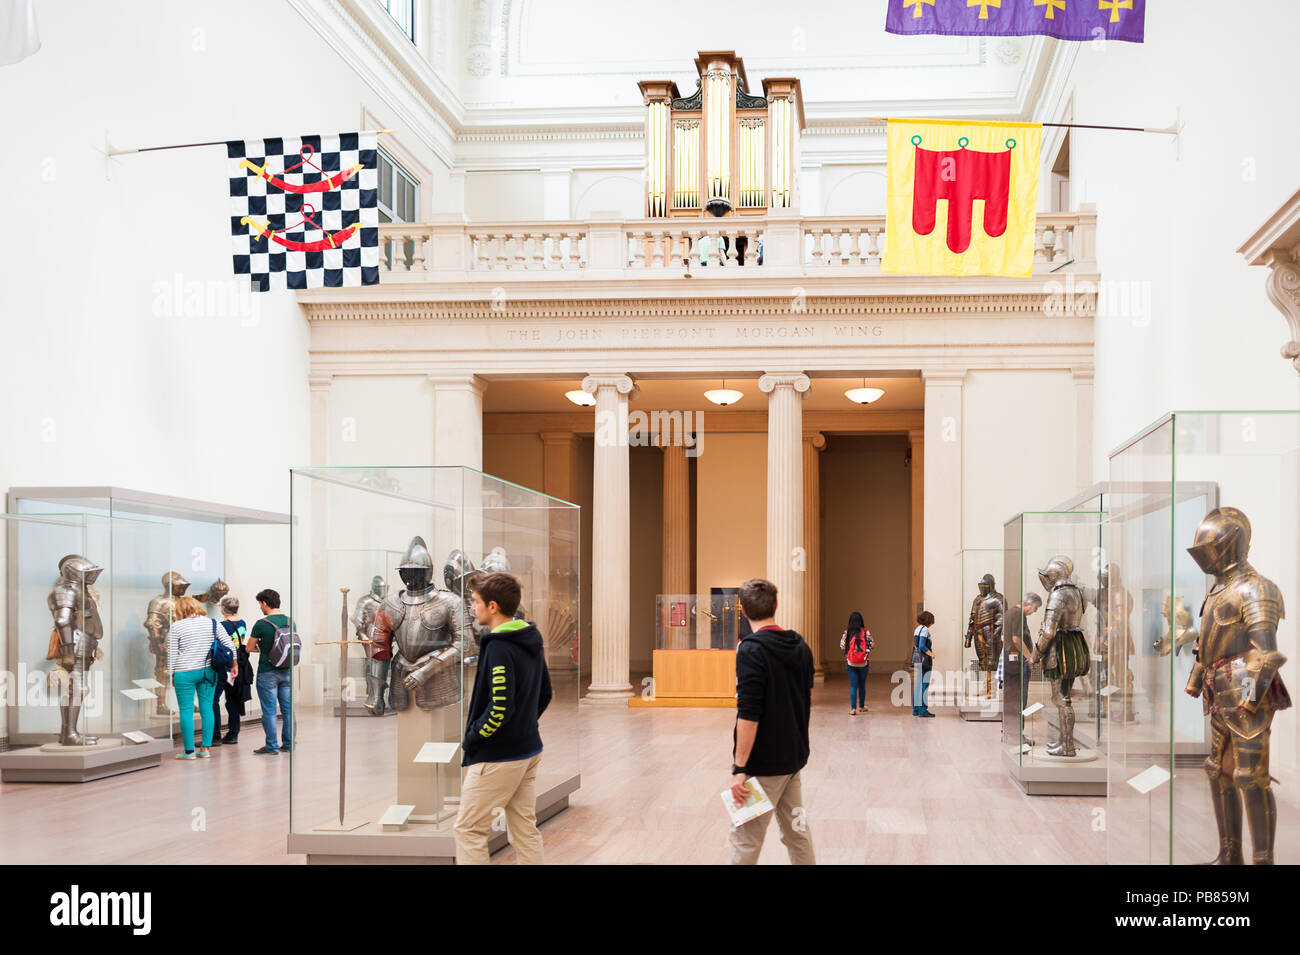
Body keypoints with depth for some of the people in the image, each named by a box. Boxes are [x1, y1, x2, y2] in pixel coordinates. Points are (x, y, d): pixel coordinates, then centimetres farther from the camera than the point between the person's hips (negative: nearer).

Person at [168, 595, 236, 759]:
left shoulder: (176, 627, -3)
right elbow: (230, 645, 2)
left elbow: (172, 654, -2)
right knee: (207, 709, 8)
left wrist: (171, 674, 7)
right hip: (209, 672, 4)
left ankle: (189, 751, 3)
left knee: (186, 710, 2)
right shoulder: (212, 623, 4)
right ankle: (205, 749, 9)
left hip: (185, 673, -3)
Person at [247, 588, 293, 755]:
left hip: (268, 673, -5)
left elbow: (249, 648, -4)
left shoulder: (261, 624, -13)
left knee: (269, 711, 1)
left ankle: (272, 746, 5)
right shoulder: (289, 621, 3)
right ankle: (288, 743, 16)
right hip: (287, 671, 5)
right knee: (288, 709, 11)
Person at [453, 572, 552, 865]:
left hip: (498, 758, -9)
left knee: (468, 829, 1)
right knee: (525, 829, 13)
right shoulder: (531, 641, 8)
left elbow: (500, 708, -25)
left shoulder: (498, 648, -20)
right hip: (529, 750, 9)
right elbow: (545, 693, 16)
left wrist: (471, 739, -12)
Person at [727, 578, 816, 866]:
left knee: (745, 841, -1)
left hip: (763, 765, -7)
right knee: (797, 832, 15)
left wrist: (739, 769, -19)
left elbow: (748, 715, -22)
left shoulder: (752, 650, -18)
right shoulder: (800, 647, 7)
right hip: (795, 756, 8)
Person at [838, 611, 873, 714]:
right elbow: (871, 645, -5)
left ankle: (853, 709, -5)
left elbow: (842, 646, -3)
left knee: (853, 685, 4)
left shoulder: (847, 632, -5)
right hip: (864, 663, 0)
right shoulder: (866, 632, -6)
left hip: (851, 663, 0)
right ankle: (861, 707, 29)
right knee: (862, 685, 16)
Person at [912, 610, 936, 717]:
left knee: (917, 685, 11)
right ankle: (923, 710, -7)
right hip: (924, 660, -9)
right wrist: (931, 654, -11)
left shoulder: (917, 629, 14)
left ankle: (916, 709, 14)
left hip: (916, 659, 9)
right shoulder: (924, 630, -13)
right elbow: (922, 646, -22)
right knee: (924, 685, -7)